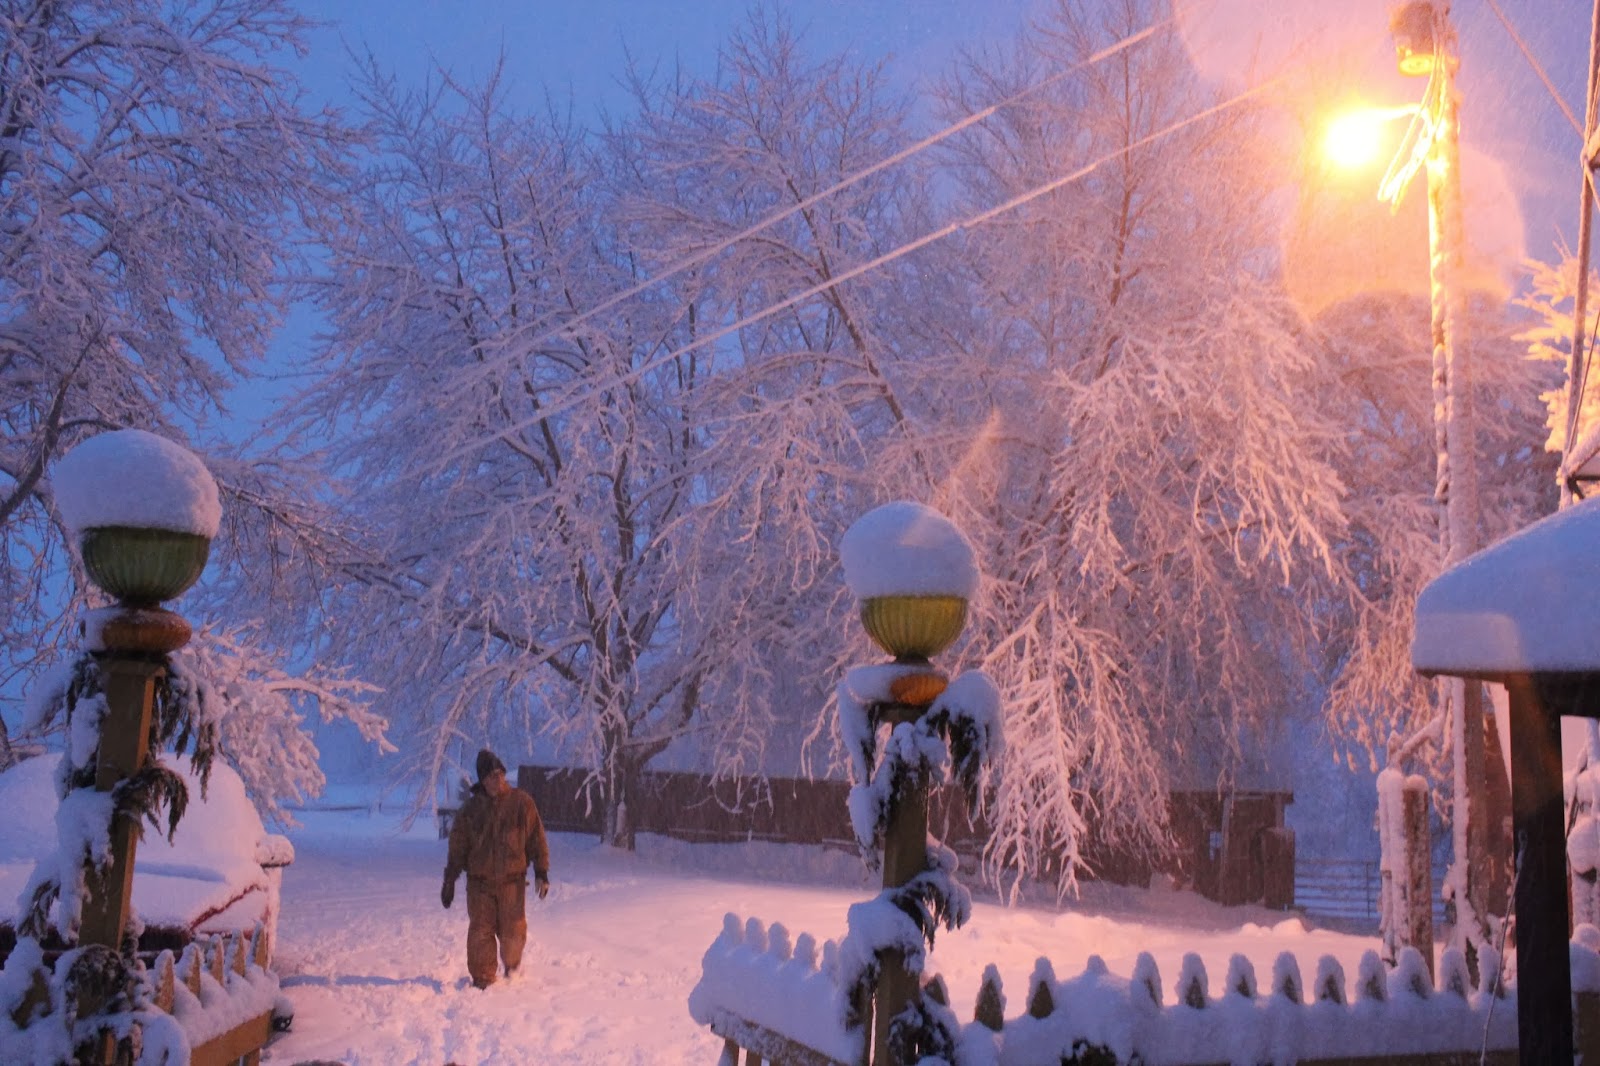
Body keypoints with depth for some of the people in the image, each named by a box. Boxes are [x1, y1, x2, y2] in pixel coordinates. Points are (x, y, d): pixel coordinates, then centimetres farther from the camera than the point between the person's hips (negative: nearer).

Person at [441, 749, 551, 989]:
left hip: (512, 880, -1)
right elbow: (457, 847, 7)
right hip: (479, 881, 1)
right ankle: (483, 980, 13)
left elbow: (537, 838, 1)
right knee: (480, 932, 0)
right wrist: (449, 882, 6)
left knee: (513, 931, 3)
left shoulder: (521, 802, -2)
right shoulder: (470, 808, 2)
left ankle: (512, 968, 31)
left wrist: (542, 872, -3)